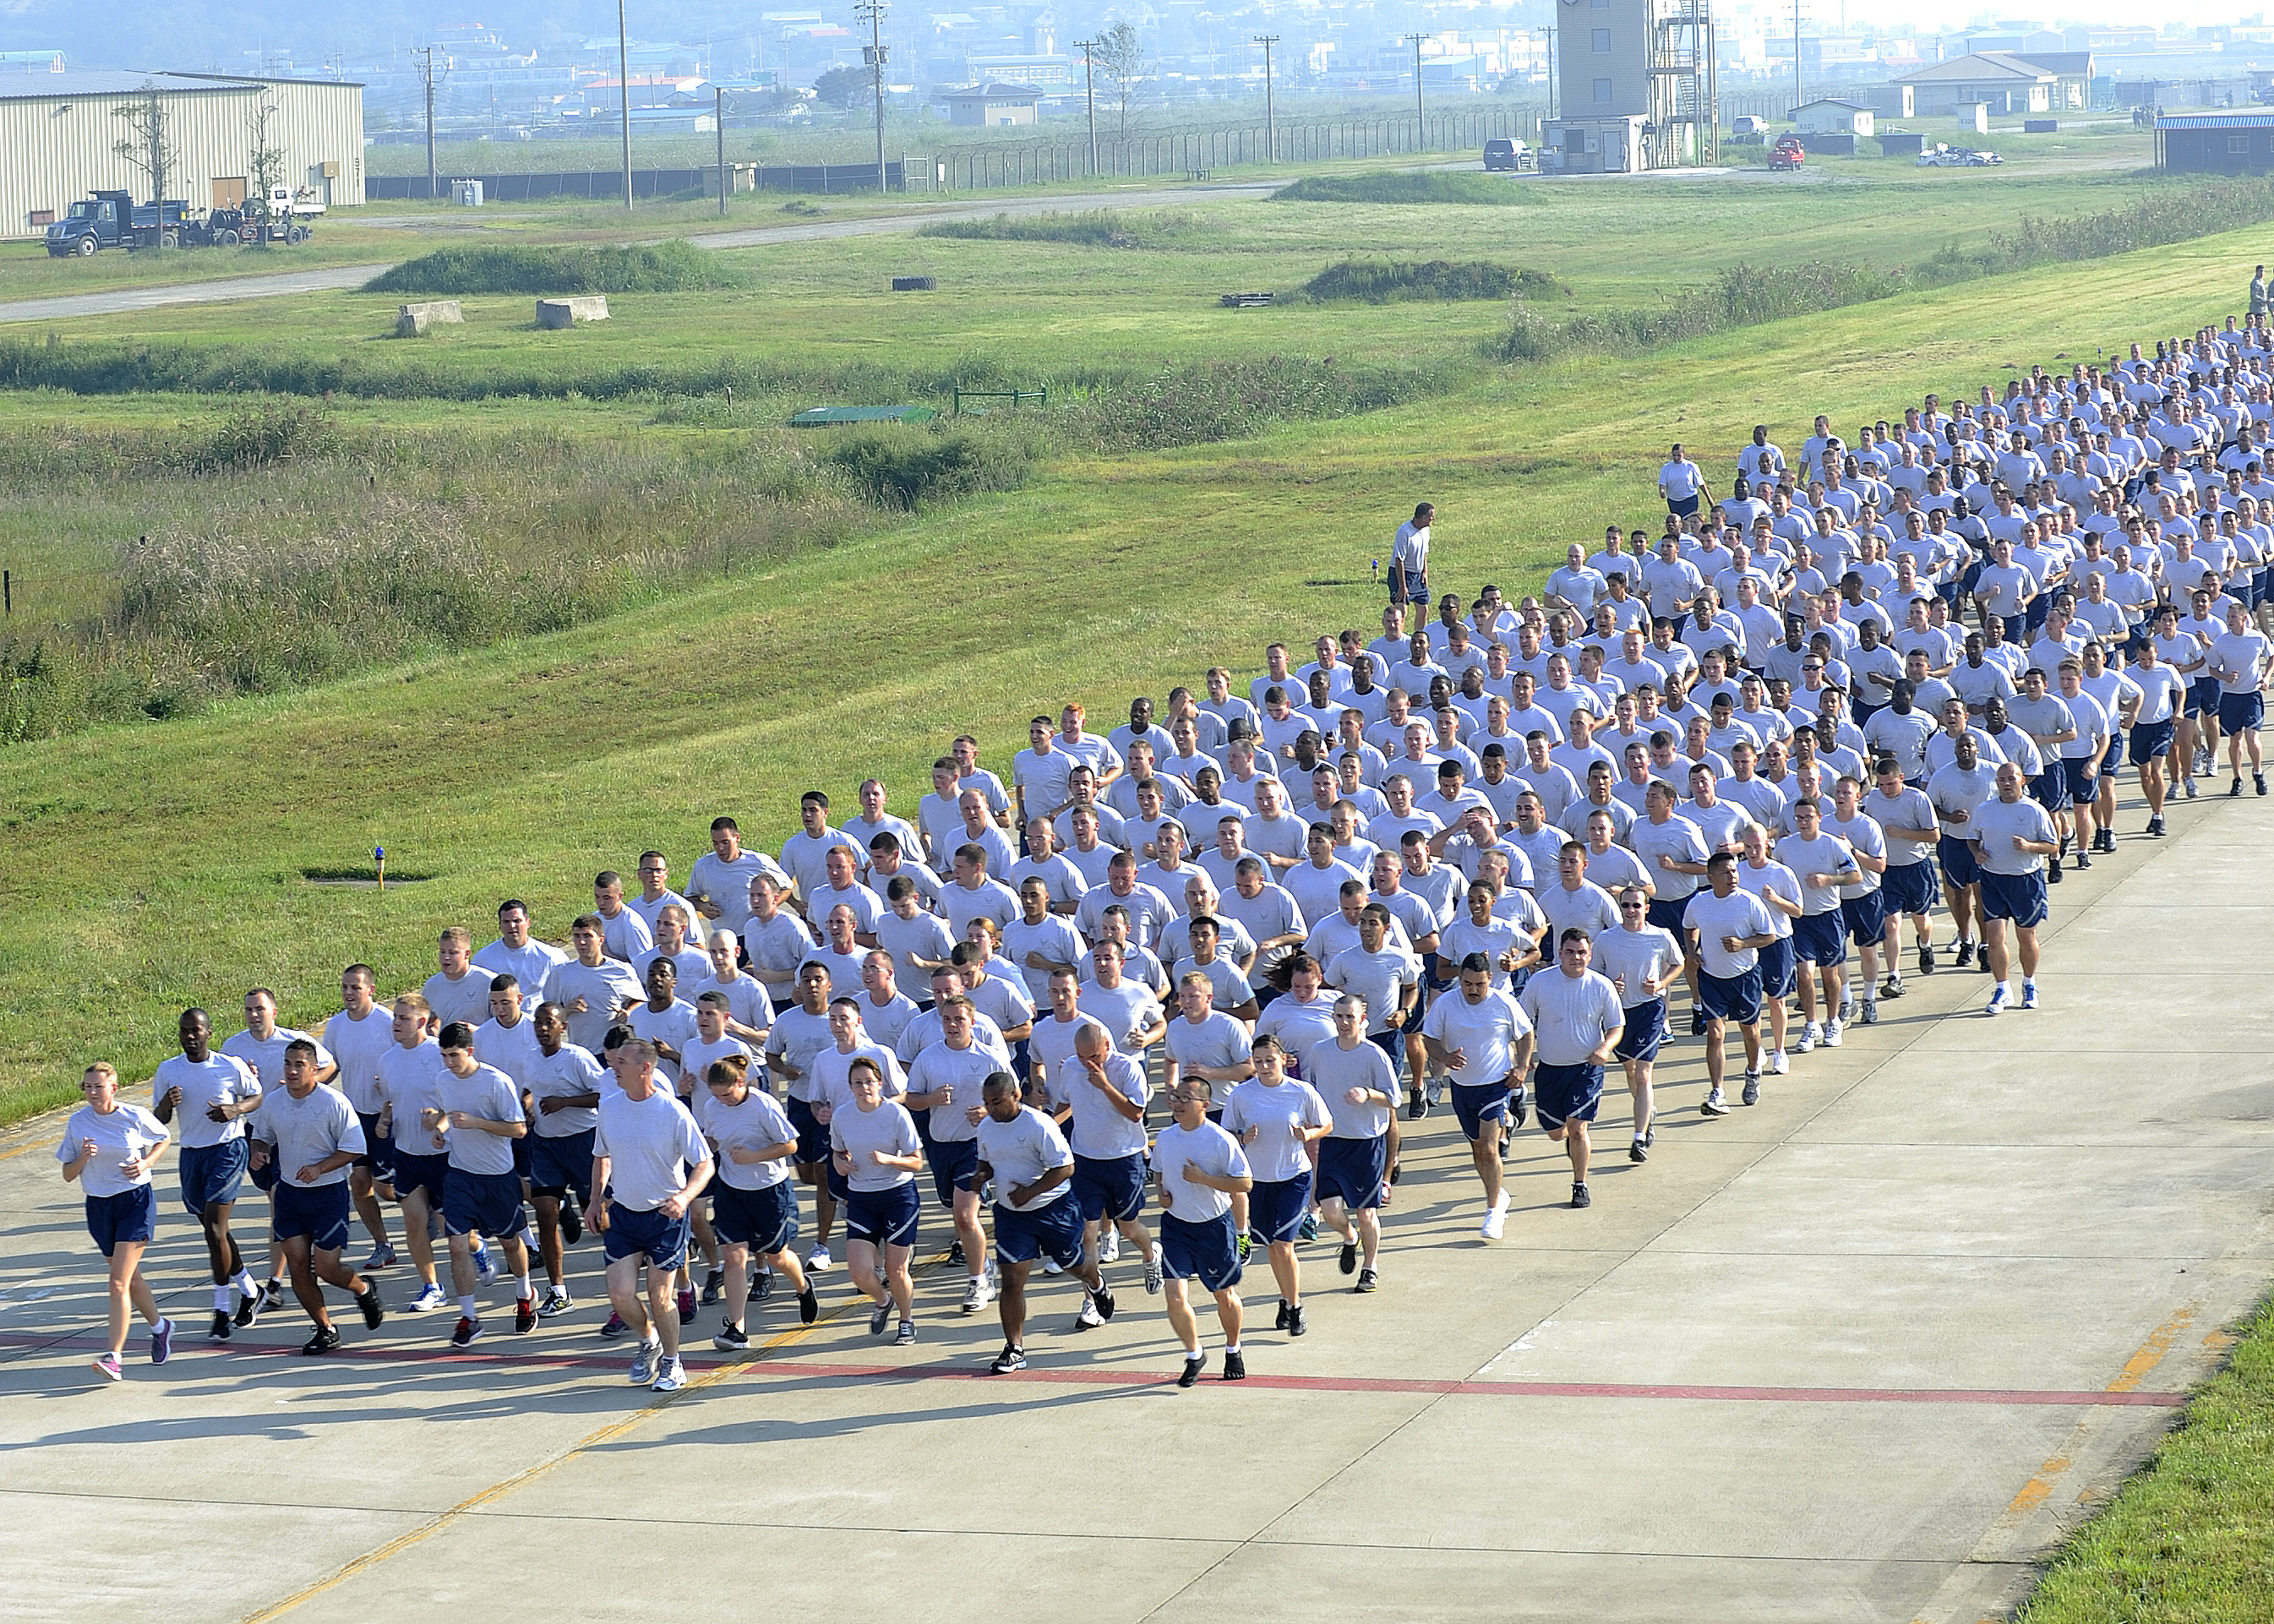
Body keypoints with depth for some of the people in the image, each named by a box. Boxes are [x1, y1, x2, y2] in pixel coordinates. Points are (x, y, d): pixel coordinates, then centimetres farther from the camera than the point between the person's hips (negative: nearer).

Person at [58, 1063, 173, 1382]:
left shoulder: (135, 1117, -9)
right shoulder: (77, 1123, -3)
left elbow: (163, 1138, 11)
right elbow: (68, 1175, 3)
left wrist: (145, 1163, -7)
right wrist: (82, 1158, -18)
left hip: (136, 1201, -4)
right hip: (99, 1206, 4)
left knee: (119, 1283, -13)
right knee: (130, 1278, 18)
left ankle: (113, 1356, -17)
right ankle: (159, 1327, 44)